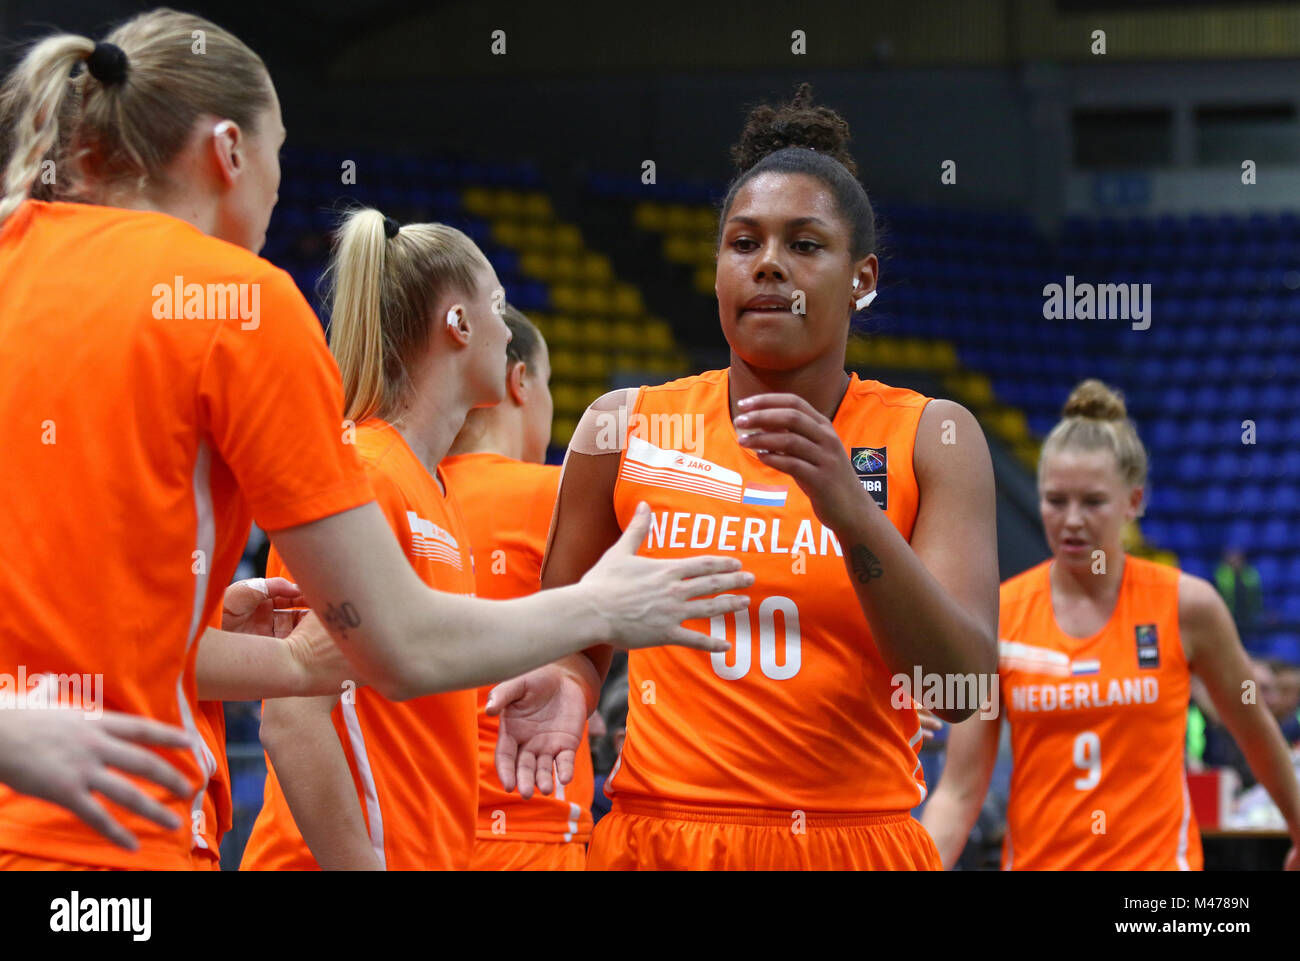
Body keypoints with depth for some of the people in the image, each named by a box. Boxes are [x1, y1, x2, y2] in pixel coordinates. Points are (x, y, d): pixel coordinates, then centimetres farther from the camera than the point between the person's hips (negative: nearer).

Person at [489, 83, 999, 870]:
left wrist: (849, 510, -23)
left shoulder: (931, 440, 0)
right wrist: (561, 688, -12)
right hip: (660, 838, 1)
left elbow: (962, 687, -11)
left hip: (856, 842, -1)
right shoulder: (624, 429, 3)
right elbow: (575, 644, 11)